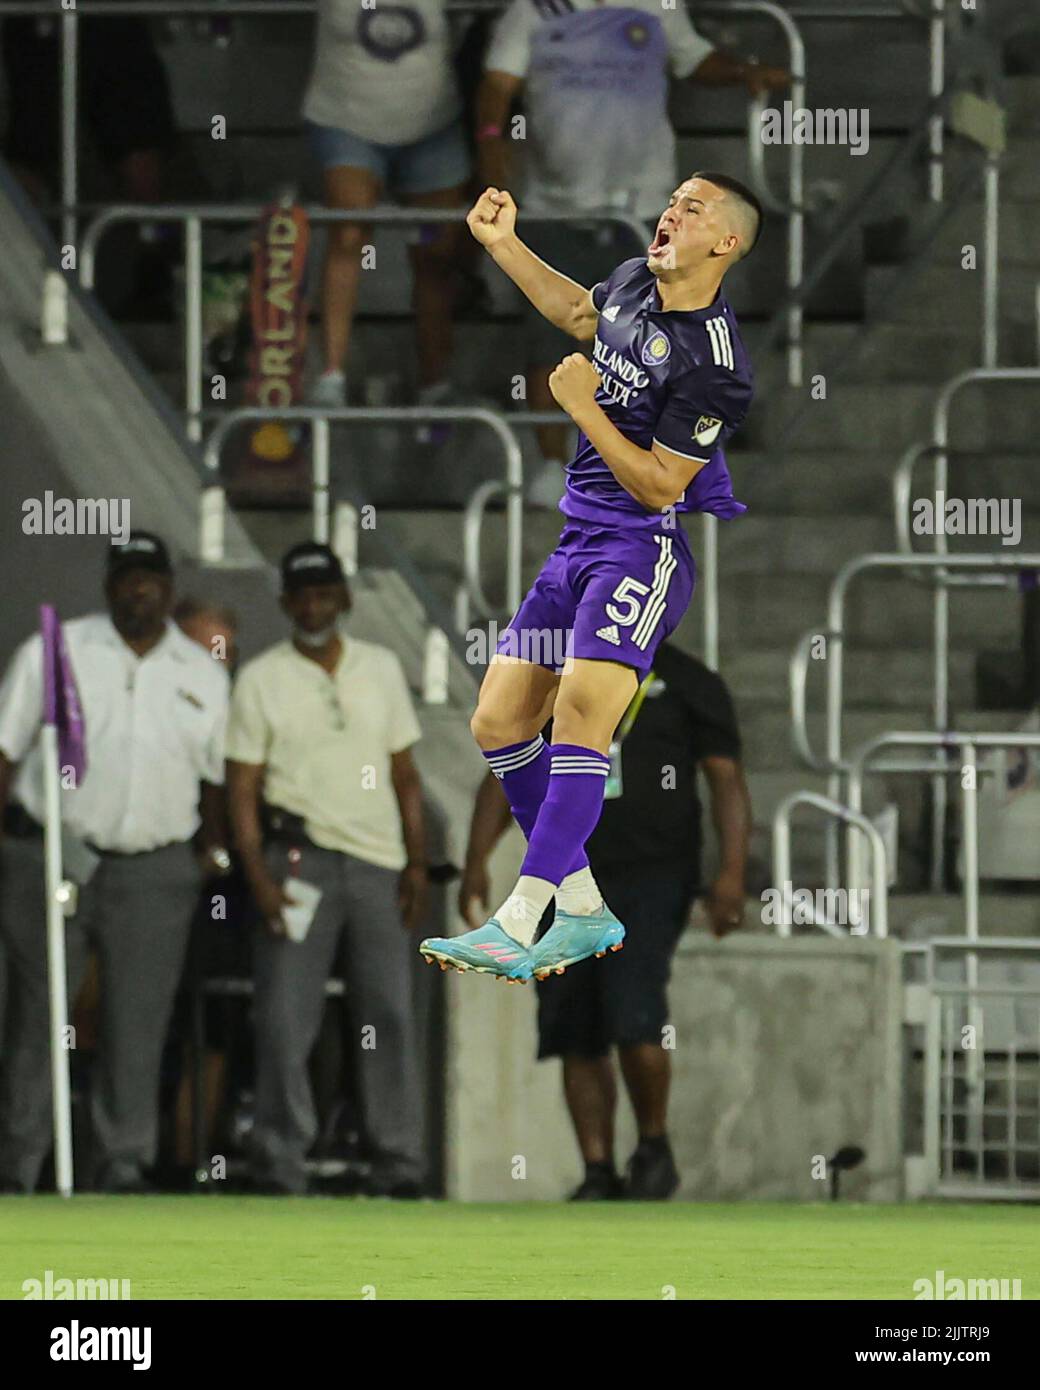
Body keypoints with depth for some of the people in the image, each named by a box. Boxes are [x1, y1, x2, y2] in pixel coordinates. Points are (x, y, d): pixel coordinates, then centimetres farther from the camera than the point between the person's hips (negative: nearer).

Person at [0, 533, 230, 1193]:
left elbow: (217, 774, 18)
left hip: (156, 872, 2)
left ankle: (126, 1160, 2)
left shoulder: (204, 675, 13)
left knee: (138, 1021, -3)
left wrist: (214, 853, 8)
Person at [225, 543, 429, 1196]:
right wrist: (258, 874, -9)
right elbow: (243, 785, 1)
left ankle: (399, 1161, 4)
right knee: (285, 1017, -7)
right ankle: (281, 1161, -3)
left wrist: (417, 863, 6)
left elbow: (405, 775, 15)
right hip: (299, 858, -2)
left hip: (378, 864, 2)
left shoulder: (381, 669, 13)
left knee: (391, 1014, 0)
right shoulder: (261, 679, 4)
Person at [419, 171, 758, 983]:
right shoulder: (633, 281, 8)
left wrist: (584, 407, -15)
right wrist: (501, 243, 26)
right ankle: (583, 911, 12)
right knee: (500, 720, 5)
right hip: (580, 540, 9)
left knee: (583, 705, -27)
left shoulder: (711, 363, -18)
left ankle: (518, 924, -32)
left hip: (650, 543, -9)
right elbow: (577, 311, 33)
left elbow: (659, 486, -17)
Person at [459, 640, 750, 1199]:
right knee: (576, 1038, 0)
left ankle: (654, 1148, 0)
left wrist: (731, 873, -12)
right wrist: (476, 861, 3)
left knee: (633, 1018, -20)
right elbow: (505, 775, 14)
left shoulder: (688, 683, 5)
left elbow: (727, 781, 1)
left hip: (653, 879, -4)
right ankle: (598, 1171, 7)